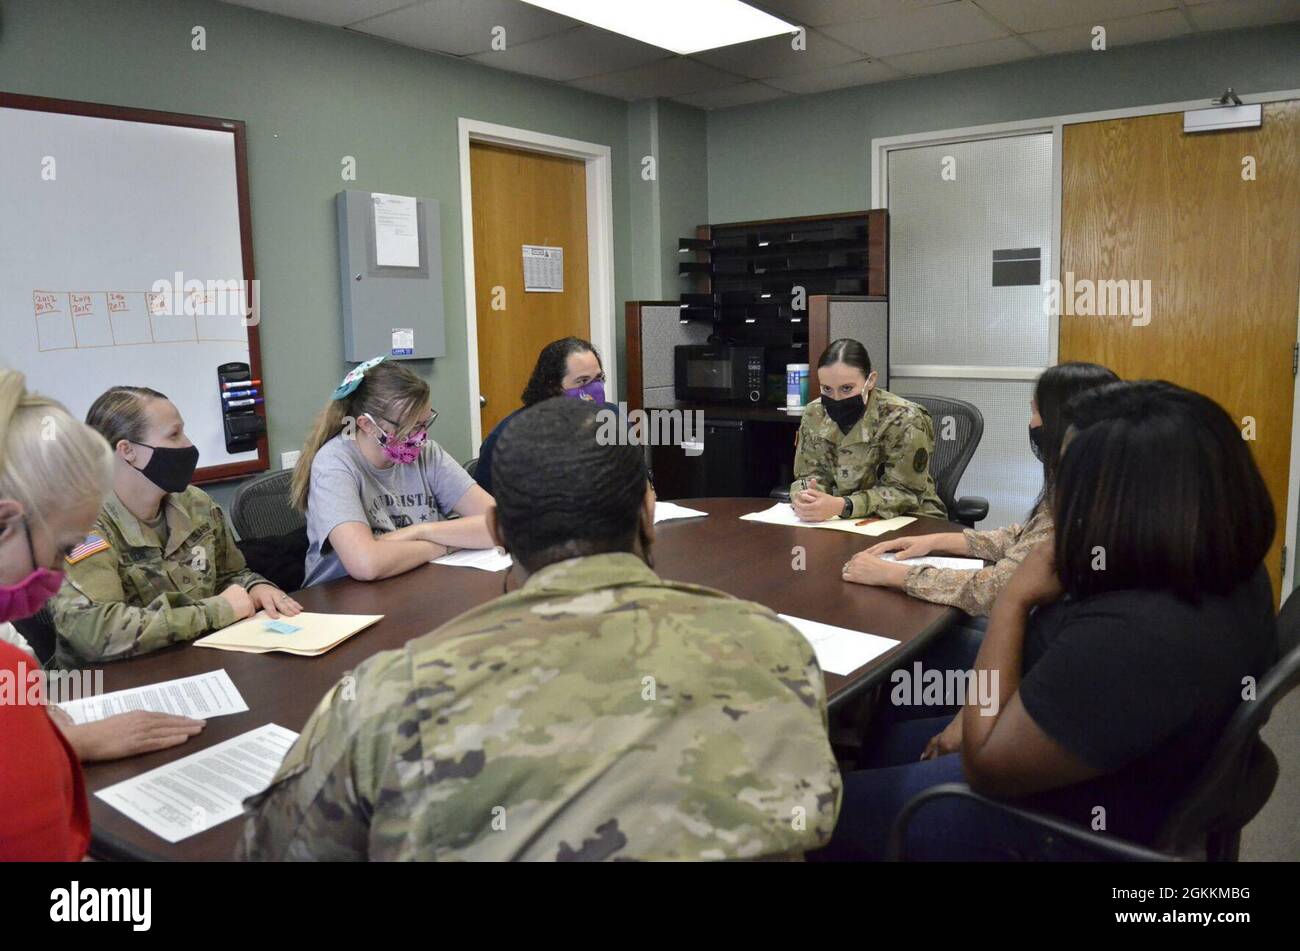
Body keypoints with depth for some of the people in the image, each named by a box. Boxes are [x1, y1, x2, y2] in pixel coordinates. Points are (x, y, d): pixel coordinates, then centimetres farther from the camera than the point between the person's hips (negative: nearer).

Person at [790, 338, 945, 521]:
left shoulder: (904, 420, -18)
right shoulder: (814, 415, -3)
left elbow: (903, 492, -18)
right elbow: (811, 473, 0)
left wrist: (841, 506, -31)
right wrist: (803, 498, -23)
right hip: (842, 524, 4)